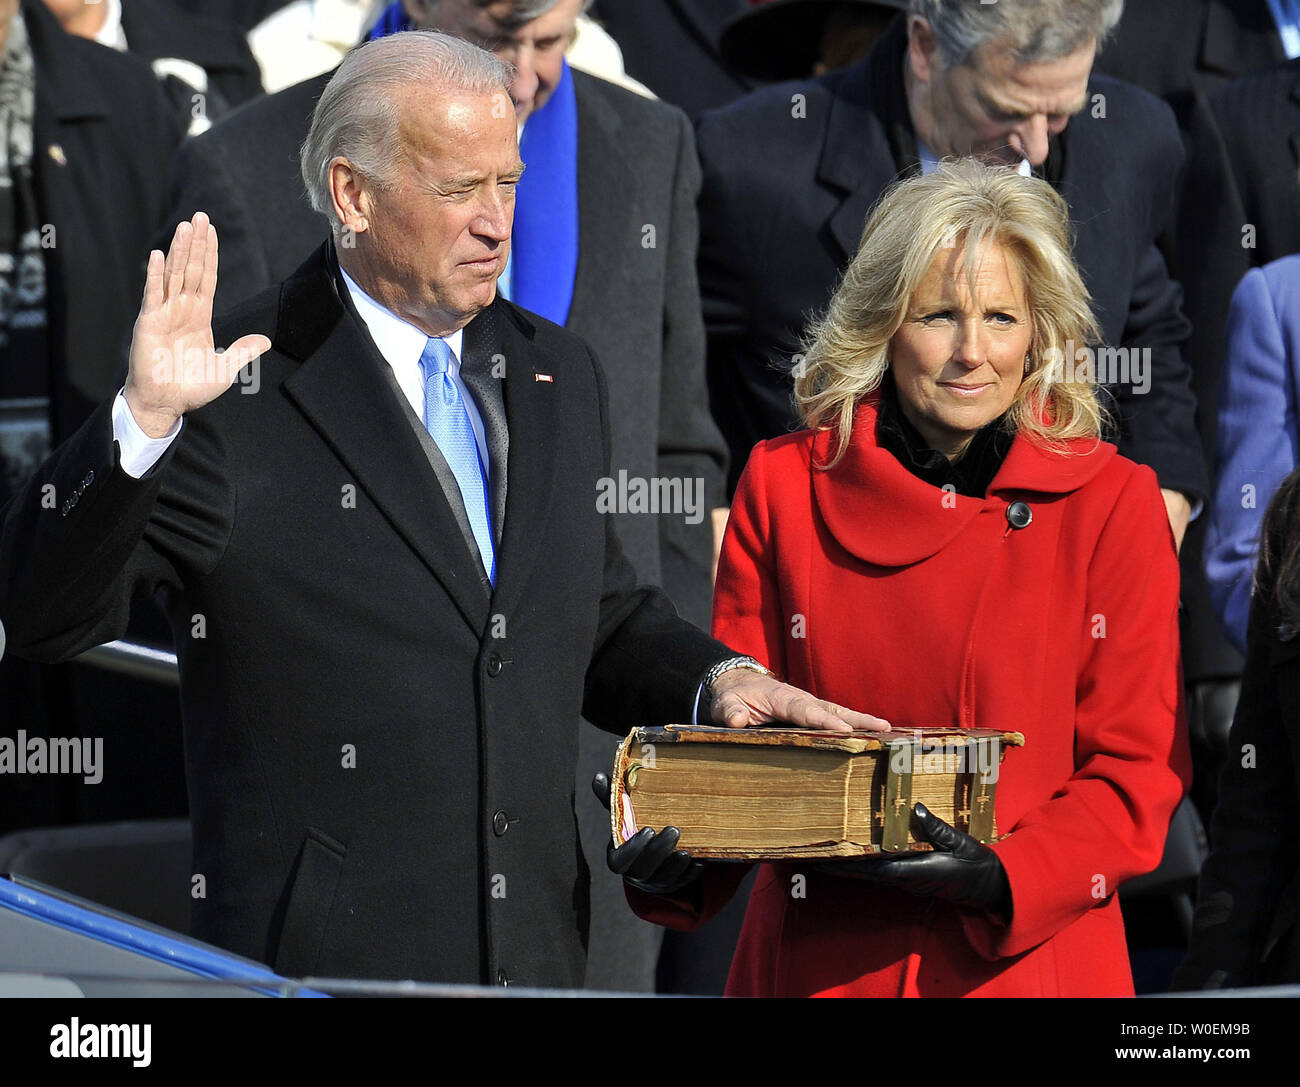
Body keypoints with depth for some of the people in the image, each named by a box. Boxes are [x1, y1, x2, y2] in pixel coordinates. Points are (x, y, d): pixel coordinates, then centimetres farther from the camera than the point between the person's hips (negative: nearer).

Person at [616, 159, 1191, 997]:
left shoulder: (1110, 503, -1)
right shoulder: (786, 486, 3)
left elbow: (1138, 770, -3)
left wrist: (1002, 879, -20)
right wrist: (680, 858, -15)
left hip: (1029, 962, -1)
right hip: (819, 960, 1)